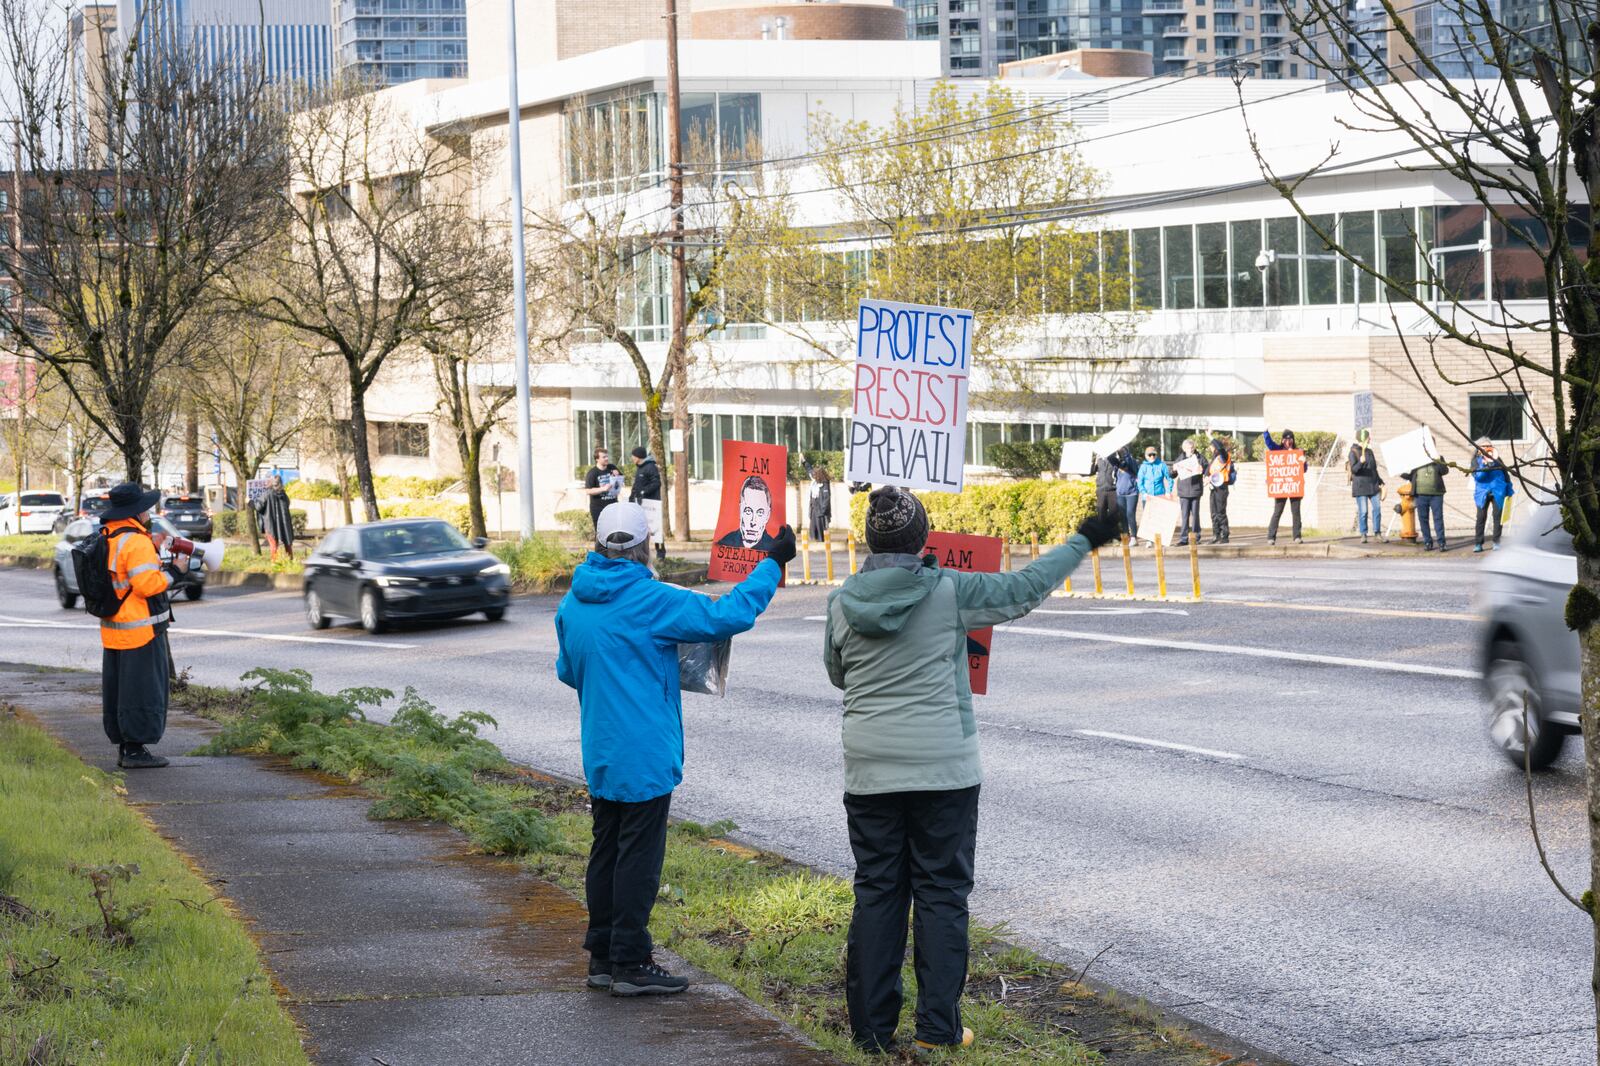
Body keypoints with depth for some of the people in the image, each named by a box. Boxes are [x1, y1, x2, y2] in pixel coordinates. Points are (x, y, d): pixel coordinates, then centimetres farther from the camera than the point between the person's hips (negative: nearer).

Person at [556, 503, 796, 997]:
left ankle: (602, 956, 21)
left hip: (599, 752, 7)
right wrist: (773, 562, -9)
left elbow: (567, 670, 18)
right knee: (639, 856, -1)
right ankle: (630, 964, 2)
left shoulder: (572, 604, 5)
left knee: (606, 851, 14)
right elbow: (726, 616, -18)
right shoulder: (650, 601, -17)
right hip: (645, 754, -7)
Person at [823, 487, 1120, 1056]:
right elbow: (1023, 589, 1)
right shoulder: (951, 592, -10)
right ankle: (938, 1027, 7)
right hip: (943, 768, -3)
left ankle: (871, 1026, 12)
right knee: (941, 892, 6)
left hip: (869, 769, 3)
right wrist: (1083, 541, 13)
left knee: (877, 891, 10)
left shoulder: (843, 602, -1)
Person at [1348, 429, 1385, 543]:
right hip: (1360, 486, -6)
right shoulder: (1354, 452, -6)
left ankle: (1377, 532, 9)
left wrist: (1380, 482, 23)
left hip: (1373, 485, 6)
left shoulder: (1370, 451, 15)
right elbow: (1353, 469, -15)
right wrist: (1360, 462, -34)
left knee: (1377, 508, 0)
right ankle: (1363, 535, 2)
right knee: (1363, 511, -5)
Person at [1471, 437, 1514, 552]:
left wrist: (1509, 490, 11)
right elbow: (1477, 475, -14)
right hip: (1483, 493, -1)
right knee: (1481, 517, 0)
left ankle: (1497, 543, 8)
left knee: (1498, 516, 2)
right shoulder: (1476, 460, 1)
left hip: (1498, 492, 1)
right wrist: (1485, 465, -26)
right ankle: (1478, 543, 5)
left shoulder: (1496, 458, 5)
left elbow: (1505, 473, 11)